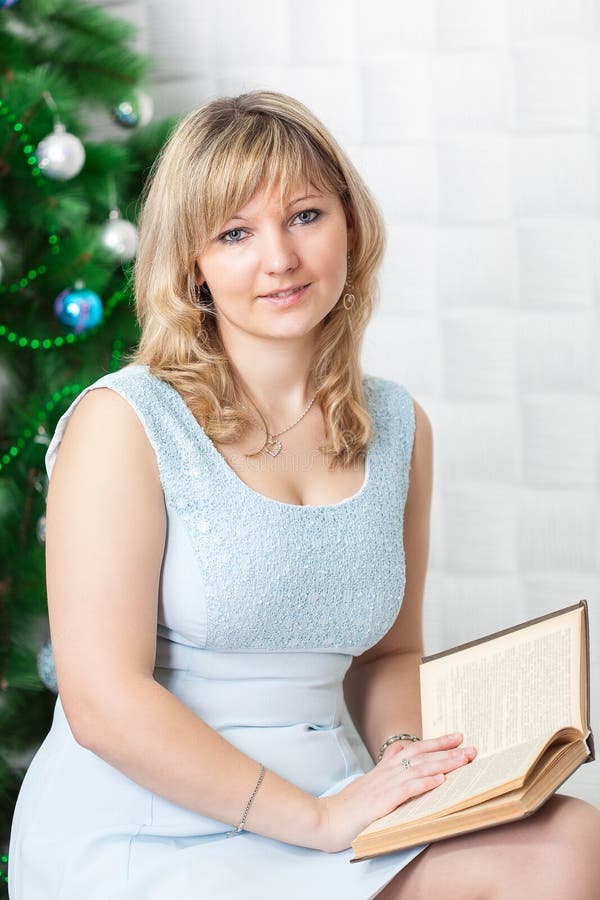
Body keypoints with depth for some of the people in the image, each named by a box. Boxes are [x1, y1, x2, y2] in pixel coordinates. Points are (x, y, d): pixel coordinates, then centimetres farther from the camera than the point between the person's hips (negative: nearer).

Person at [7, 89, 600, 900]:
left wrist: (408, 754, -1)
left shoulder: (397, 428, 10)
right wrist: (317, 818, -17)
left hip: (325, 810, 6)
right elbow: (104, 702, -15)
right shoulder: (123, 424, -9)